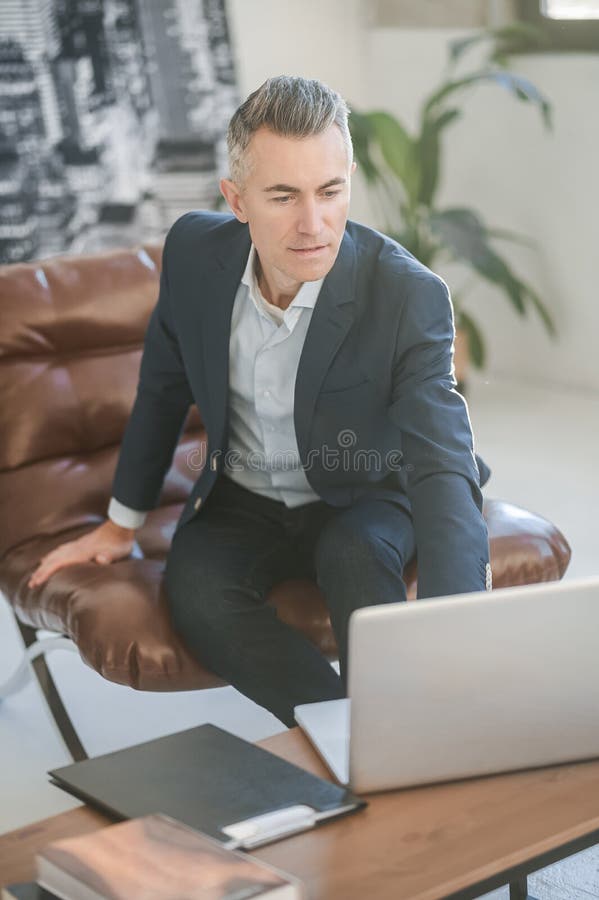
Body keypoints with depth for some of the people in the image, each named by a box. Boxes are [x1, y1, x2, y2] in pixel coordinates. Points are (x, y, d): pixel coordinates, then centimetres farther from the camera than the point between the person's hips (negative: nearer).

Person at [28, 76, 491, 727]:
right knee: (194, 588, -27)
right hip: (242, 501, 3)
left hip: (362, 500, -3)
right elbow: (163, 388, 4)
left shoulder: (409, 296, -26)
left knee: (353, 555, -35)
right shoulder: (194, 250, -13)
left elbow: (442, 466, -35)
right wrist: (121, 522, 11)